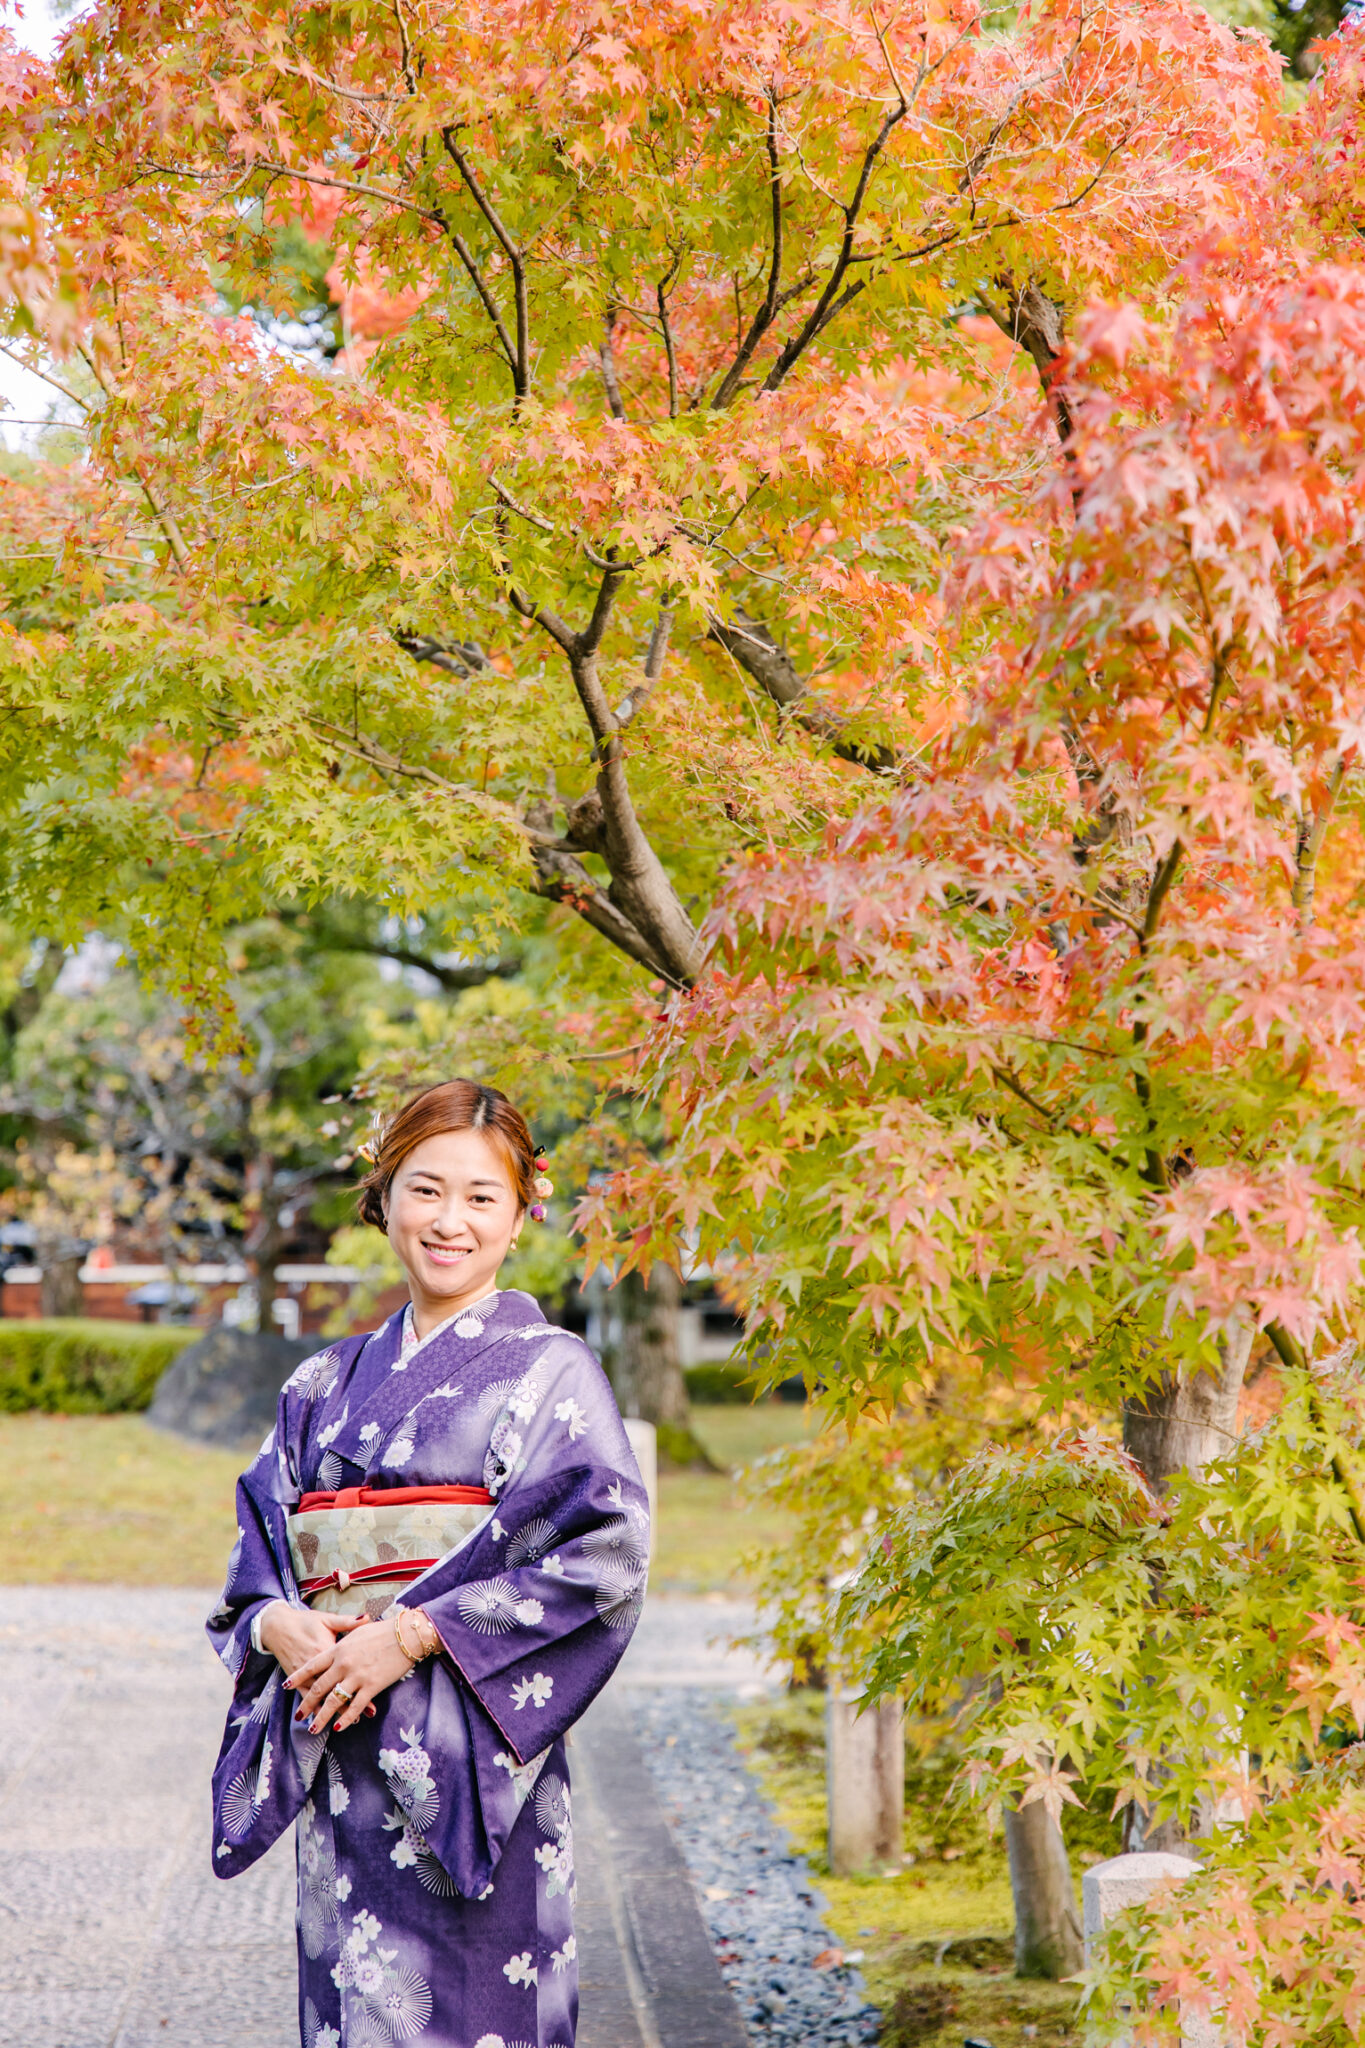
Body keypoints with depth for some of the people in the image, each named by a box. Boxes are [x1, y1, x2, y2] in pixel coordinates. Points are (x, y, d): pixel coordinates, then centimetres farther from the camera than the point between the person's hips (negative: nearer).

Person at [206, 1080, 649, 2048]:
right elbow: (259, 1556, 16)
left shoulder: (550, 1370, -1)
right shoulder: (327, 1385, 15)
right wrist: (277, 1625, -8)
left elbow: (604, 1558, -12)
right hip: (339, 1766, 5)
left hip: (467, 1764, -5)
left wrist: (413, 1636, -15)